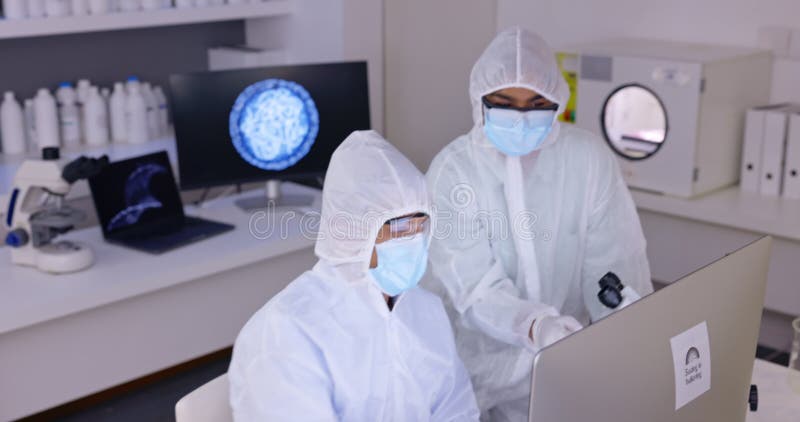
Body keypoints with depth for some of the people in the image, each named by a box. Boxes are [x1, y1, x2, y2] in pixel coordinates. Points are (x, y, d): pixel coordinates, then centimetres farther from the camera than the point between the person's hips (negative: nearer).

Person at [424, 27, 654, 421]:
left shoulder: (590, 157, -8)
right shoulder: (452, 170, -13)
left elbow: (616, 265, -8)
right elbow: (476, 287, -20)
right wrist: (536, 326, -39)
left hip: (568, 355, 2)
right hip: (481, 356, -2)